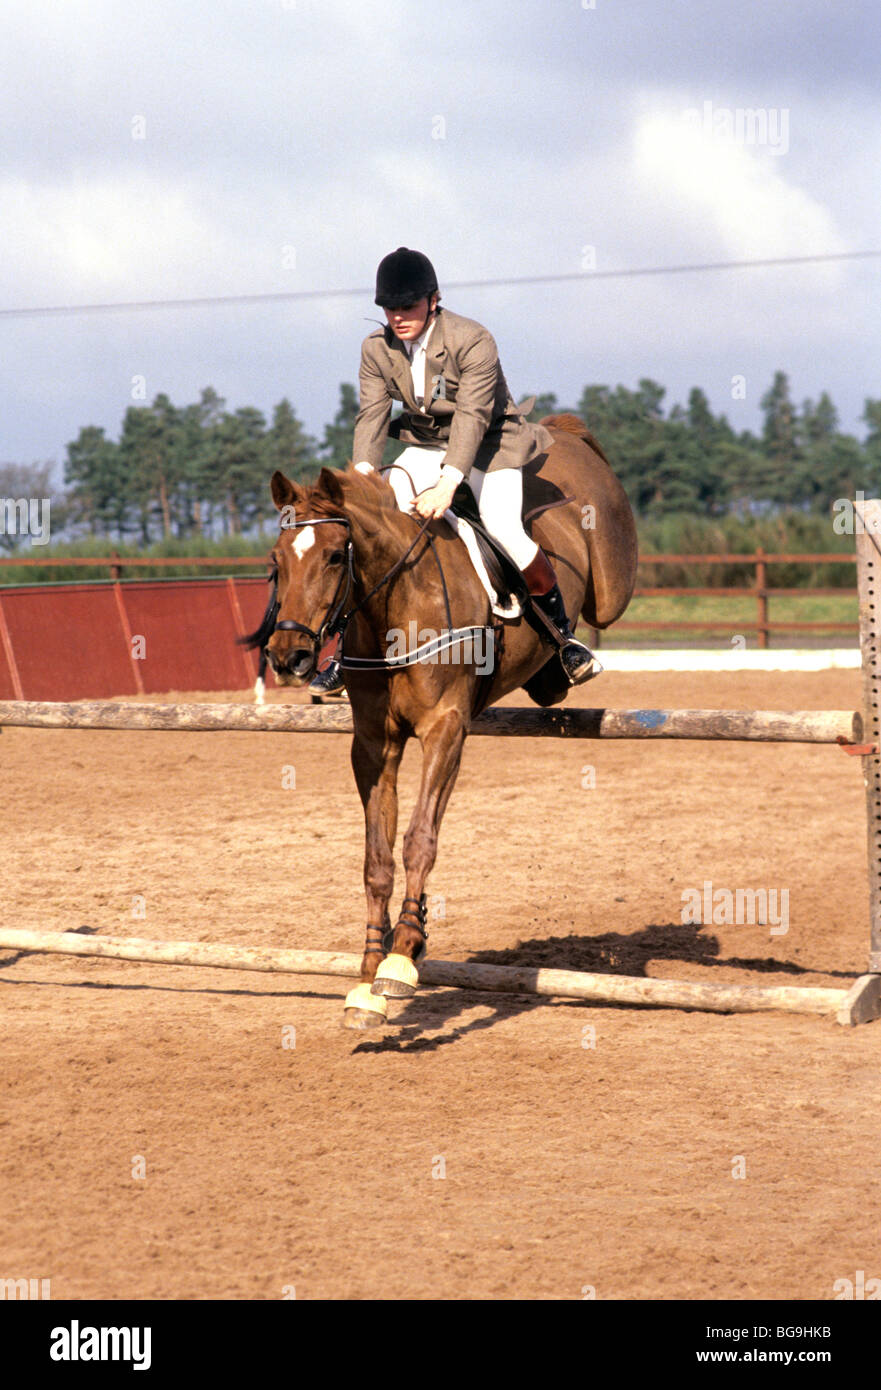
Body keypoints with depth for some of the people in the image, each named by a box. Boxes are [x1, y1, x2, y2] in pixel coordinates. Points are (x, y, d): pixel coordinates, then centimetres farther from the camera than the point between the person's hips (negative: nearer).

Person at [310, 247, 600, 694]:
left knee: (503, 528, -26)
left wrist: (447, 485, -45)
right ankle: (342, 649, -11)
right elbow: (371, 414, -13)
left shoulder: (473, 340, -24)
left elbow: (472, 416, -32)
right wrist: (363, 474, -34)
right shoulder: (377, 349, -7)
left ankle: (561, 629, -5)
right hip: (427, 444, 4)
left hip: (487, 443, -4)